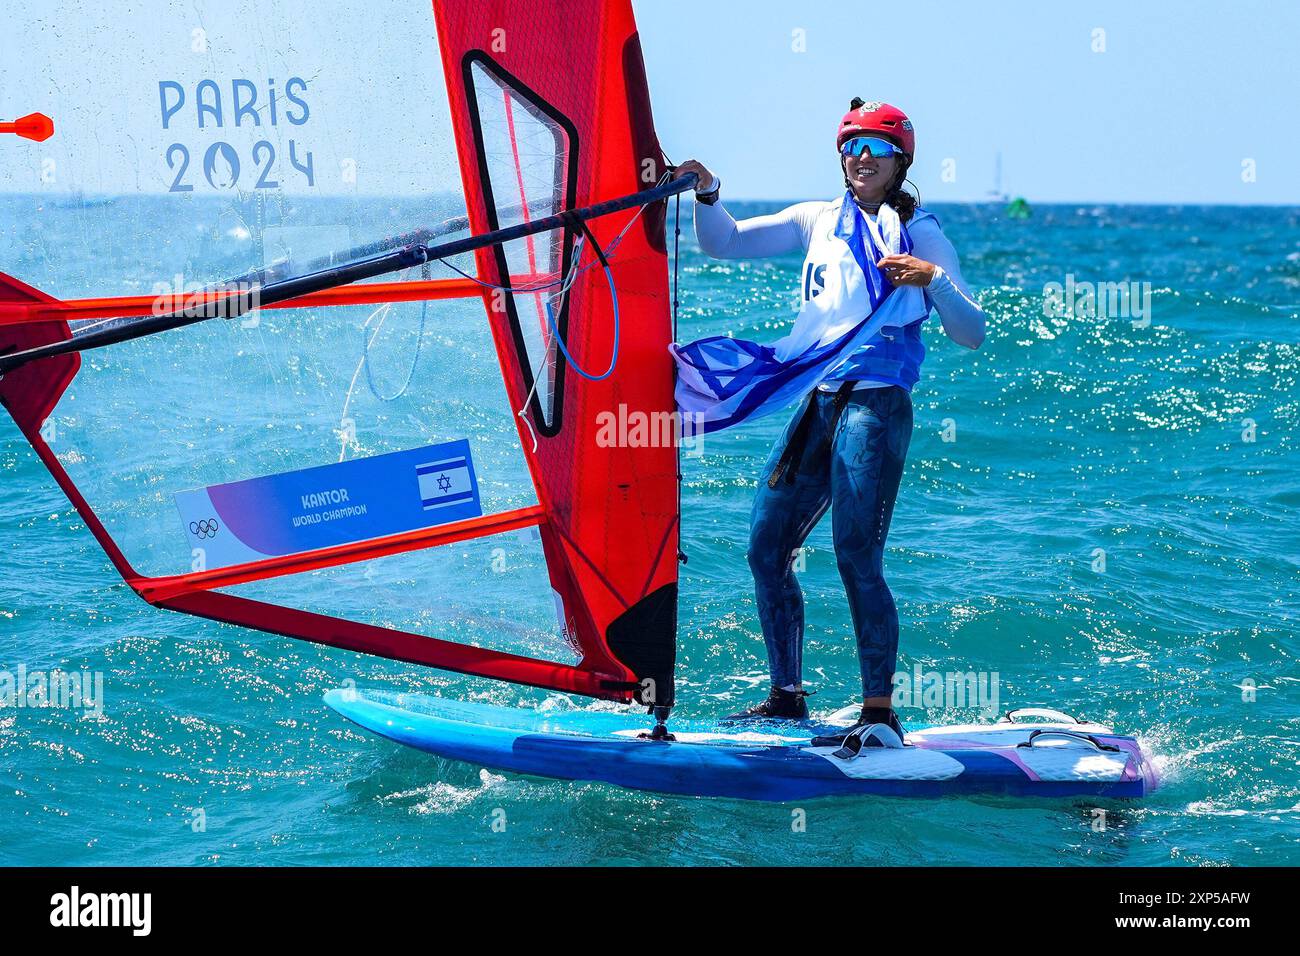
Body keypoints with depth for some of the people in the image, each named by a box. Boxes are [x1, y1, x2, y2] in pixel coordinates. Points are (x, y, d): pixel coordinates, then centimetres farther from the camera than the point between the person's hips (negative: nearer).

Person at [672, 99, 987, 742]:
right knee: (766, 549, 5)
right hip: (815, 403, 6)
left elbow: (972, 334, -3)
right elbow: (724, 244, 13)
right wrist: (707, 193, -6)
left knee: (856, 558, -14)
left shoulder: (920, 235, 3)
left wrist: (933, 279, -19)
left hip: (875, 405, -6)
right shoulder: (818, 221, 16)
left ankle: (880, 712, -9)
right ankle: (787, 697, 16)